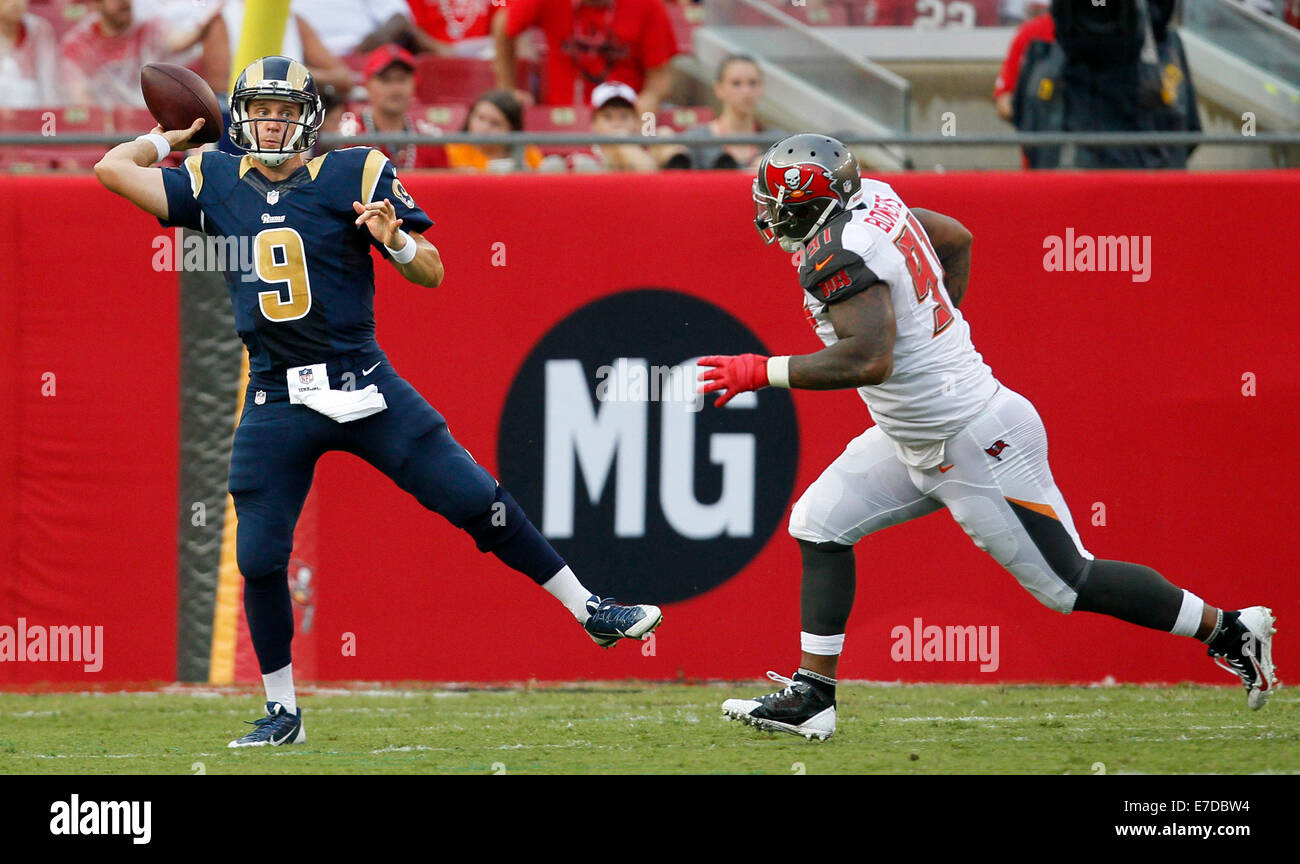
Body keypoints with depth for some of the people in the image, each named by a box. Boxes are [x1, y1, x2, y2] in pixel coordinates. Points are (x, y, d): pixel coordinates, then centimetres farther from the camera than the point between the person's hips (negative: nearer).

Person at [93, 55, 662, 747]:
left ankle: (591, 612, 6)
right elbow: (113, 169, 5)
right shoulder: (216, 183, 4)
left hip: (364, 386, -2)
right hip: (277, 399, 2)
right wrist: (172, 136, 16)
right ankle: (282, 713, 14)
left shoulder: (354, 175, -3)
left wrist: (394, 241, -23)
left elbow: (432, 275, -2)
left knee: (478, 502, -6)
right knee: (260, 558, -2)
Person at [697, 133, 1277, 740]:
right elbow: (956, 239, 19)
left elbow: (869, 358, -37)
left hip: (976, 447, -10)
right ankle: (812, 696, 9)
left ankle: (1229, 630, 12)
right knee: (820, 526, 7)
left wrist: (762, 372, -29)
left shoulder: (839, 253, -25)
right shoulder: (874, 199, 3)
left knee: (1071, 583, 0)